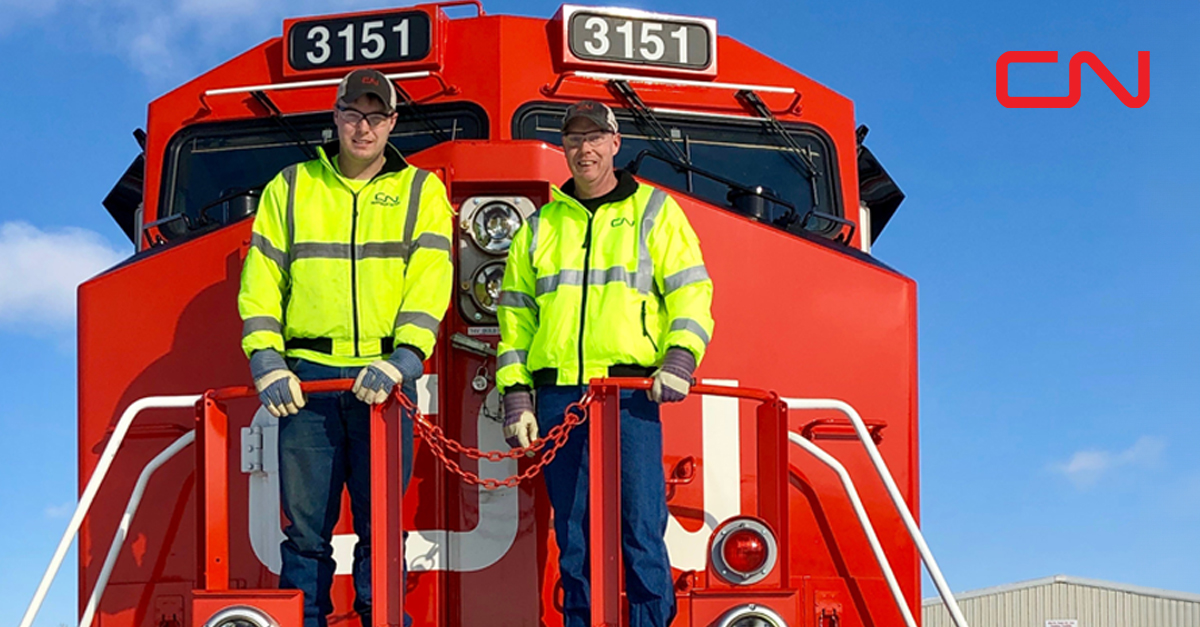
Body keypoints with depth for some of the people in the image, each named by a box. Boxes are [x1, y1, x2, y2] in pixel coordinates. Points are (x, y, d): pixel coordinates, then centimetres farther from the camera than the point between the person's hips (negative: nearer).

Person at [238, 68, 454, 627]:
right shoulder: (290, 188, 13)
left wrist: (400, 362, -16)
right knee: (306, 524, 1)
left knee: (381, 525, 0)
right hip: (307, 377, 1)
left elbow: (430, 284, -2)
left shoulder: (421, 191, 10)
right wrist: (267, 365, -5)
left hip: (385, 381, -1)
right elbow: (260, 281, 8)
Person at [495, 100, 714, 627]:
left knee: (641, 531, -7)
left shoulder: (655, 213, 11)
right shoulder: (540, 227, 19)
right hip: (557, 396, 3)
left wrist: (679, 358, -14)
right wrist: (515, 394, 8)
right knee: (573, 540, 4)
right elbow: (515, 316, 18)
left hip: (630, 394, -3)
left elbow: (691, 293, 2)